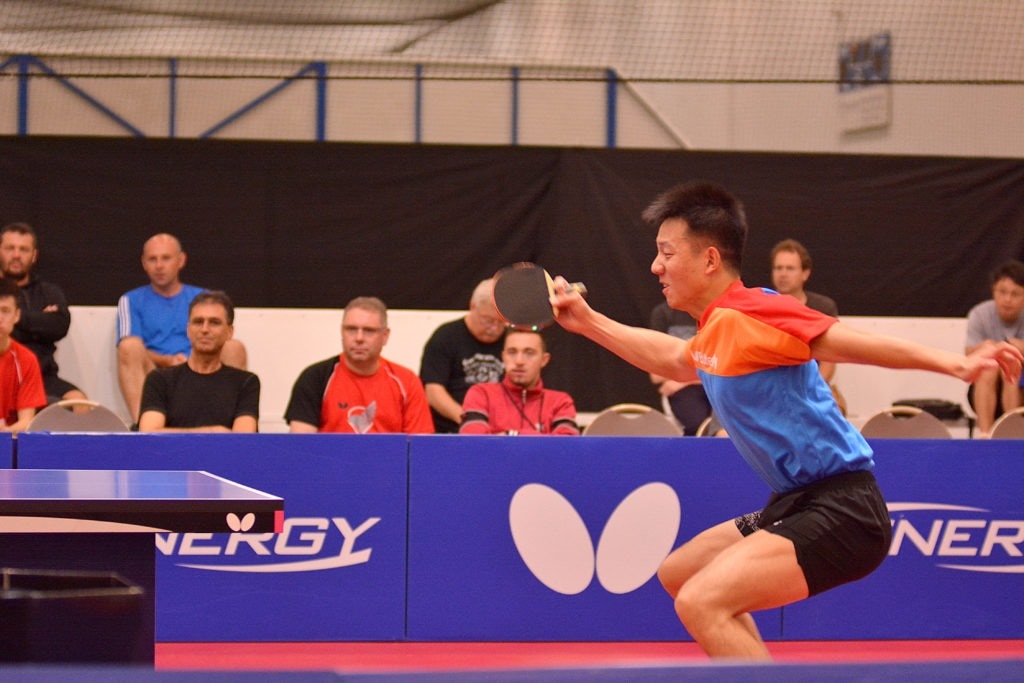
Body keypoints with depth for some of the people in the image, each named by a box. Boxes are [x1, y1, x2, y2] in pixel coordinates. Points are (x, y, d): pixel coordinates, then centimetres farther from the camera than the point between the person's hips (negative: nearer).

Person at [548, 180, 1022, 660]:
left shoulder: (745, 315, -17)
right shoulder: (714, 331, 13)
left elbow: (855, 345, -24)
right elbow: (674, 360, 37)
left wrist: (956, 365, -33)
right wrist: (588, 322, 38)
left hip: (840, 511, -11)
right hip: (796, 505, 11)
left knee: (700, 602, -25)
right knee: (678, 575, 25)